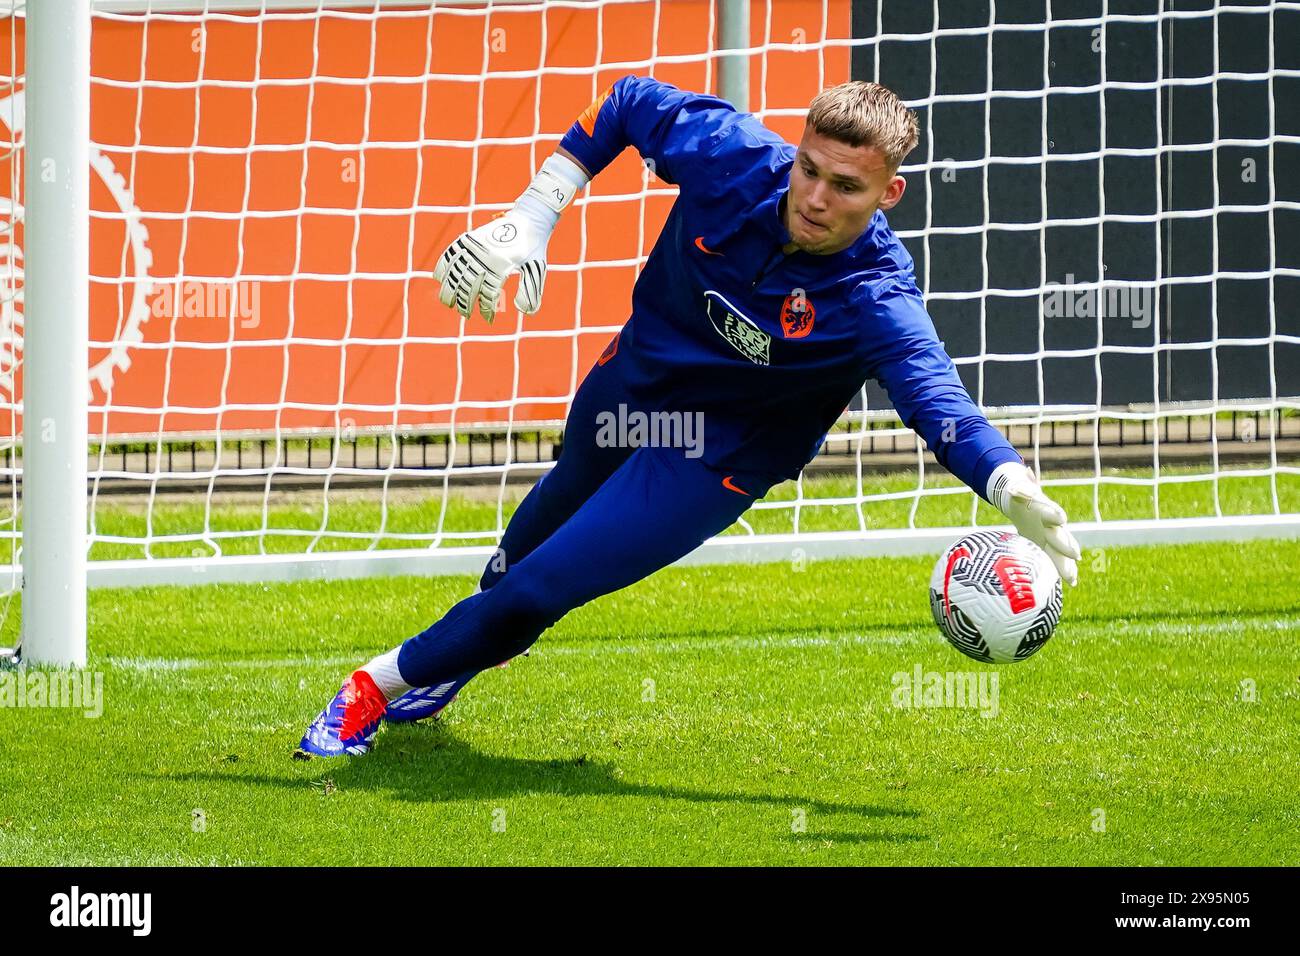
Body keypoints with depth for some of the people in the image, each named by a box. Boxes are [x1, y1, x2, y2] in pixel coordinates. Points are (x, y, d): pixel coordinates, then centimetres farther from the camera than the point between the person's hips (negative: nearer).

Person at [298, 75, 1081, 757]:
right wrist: (532, 218, -13)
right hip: (630, 381, 5)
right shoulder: (734, 156, -27)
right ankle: (451, 664, 63)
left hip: (716, 461, -5)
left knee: (537, 592, -10)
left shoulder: (876, 300, -37)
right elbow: (630, 105, -9)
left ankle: (384, 686, 17)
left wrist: (1011, 487, -70)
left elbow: (938, 398, -51)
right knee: (556, 507, 32)